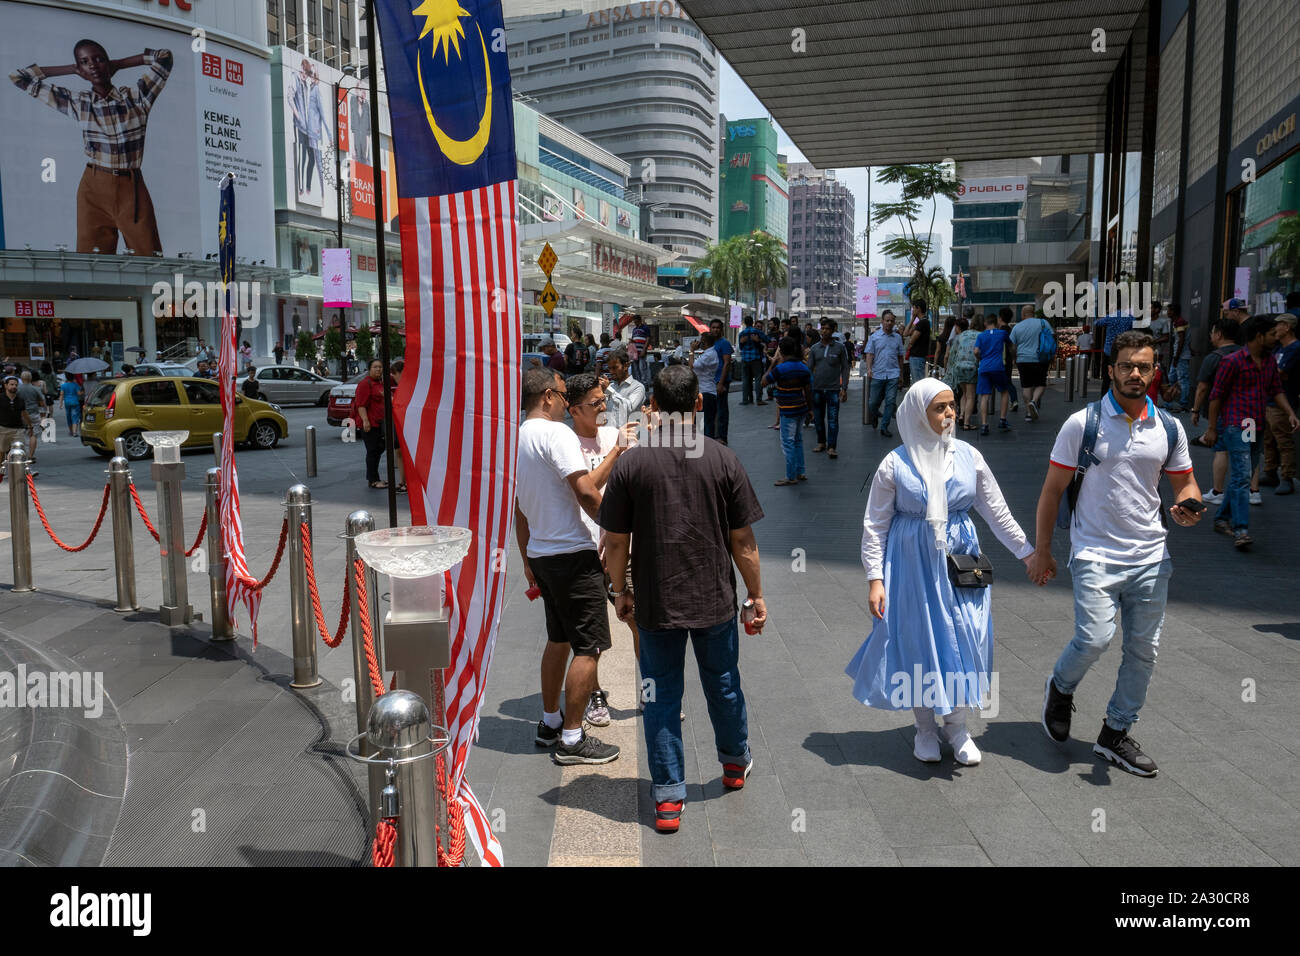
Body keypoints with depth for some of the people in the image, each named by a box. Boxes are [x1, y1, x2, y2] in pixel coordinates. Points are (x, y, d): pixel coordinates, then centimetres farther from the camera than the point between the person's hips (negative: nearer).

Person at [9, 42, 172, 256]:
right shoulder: (76, 103, 7)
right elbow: (19, 77, 15)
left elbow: (164, 56, 2)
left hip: (132, 190, -1)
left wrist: (116, 65, 10)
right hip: (94, 190, 1)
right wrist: (72, 69, 15)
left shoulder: (136, 96, 3)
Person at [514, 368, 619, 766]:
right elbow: (585, 492, -24)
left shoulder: (517, 438, 13)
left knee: (558, 640, 21)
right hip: (573, 554, -9)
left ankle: (550, 723, 30)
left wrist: (528, 561, 25)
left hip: (541, 554, 9)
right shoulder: (555, 433, -14)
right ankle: (572, 739, 4)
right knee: (588, 648, -2)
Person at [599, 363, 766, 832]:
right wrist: (755, 595, 7)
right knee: (723, 684, 20)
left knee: (662, 697, 10)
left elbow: (615, 541, -5)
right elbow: (743, 539, -4)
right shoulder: (723, 460, -7)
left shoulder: (630, 464, -9)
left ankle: (668, 798, 16)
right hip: (715, 600, 1)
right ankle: (735, 762, 43)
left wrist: (621, 591, 11)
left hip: (655, 602, -1)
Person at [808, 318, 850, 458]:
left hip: (833, 389, -3)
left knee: (833, 419, -6)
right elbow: (809, 369, 9)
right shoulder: (814, 348, 7)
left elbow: (845, 368, 1)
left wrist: (844, 388, -6)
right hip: (816, 389, 3)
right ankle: (821, 442, 25)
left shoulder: (840, 347, 1)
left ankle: (831, 447, -4)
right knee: (818, 418, 10)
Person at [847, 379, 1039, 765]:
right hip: (912, 566, -2)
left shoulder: (968, 457, 0)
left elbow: (997, 512, 10)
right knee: (918, 642, 6)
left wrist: (1026, 552, 10)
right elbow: (875, 525, -4)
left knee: (964, 642, 4)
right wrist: (874, 579, -9)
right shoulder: (895, 464, -8)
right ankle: (925, 727, 26)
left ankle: (957, 727, 25)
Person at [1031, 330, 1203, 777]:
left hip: (1150, 556, 4)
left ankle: (1116, 734, 25)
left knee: (1144, 649, 8)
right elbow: (1053, 490, -1)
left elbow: (1185, 483, 17)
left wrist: (1187, 508, -8)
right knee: (1095, 638, -17)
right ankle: (1060, 687, 17)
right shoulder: (1082, 423, -5)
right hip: (1095, 554, -4)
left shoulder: (1169, 428, 6)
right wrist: (1041, 550, -2)